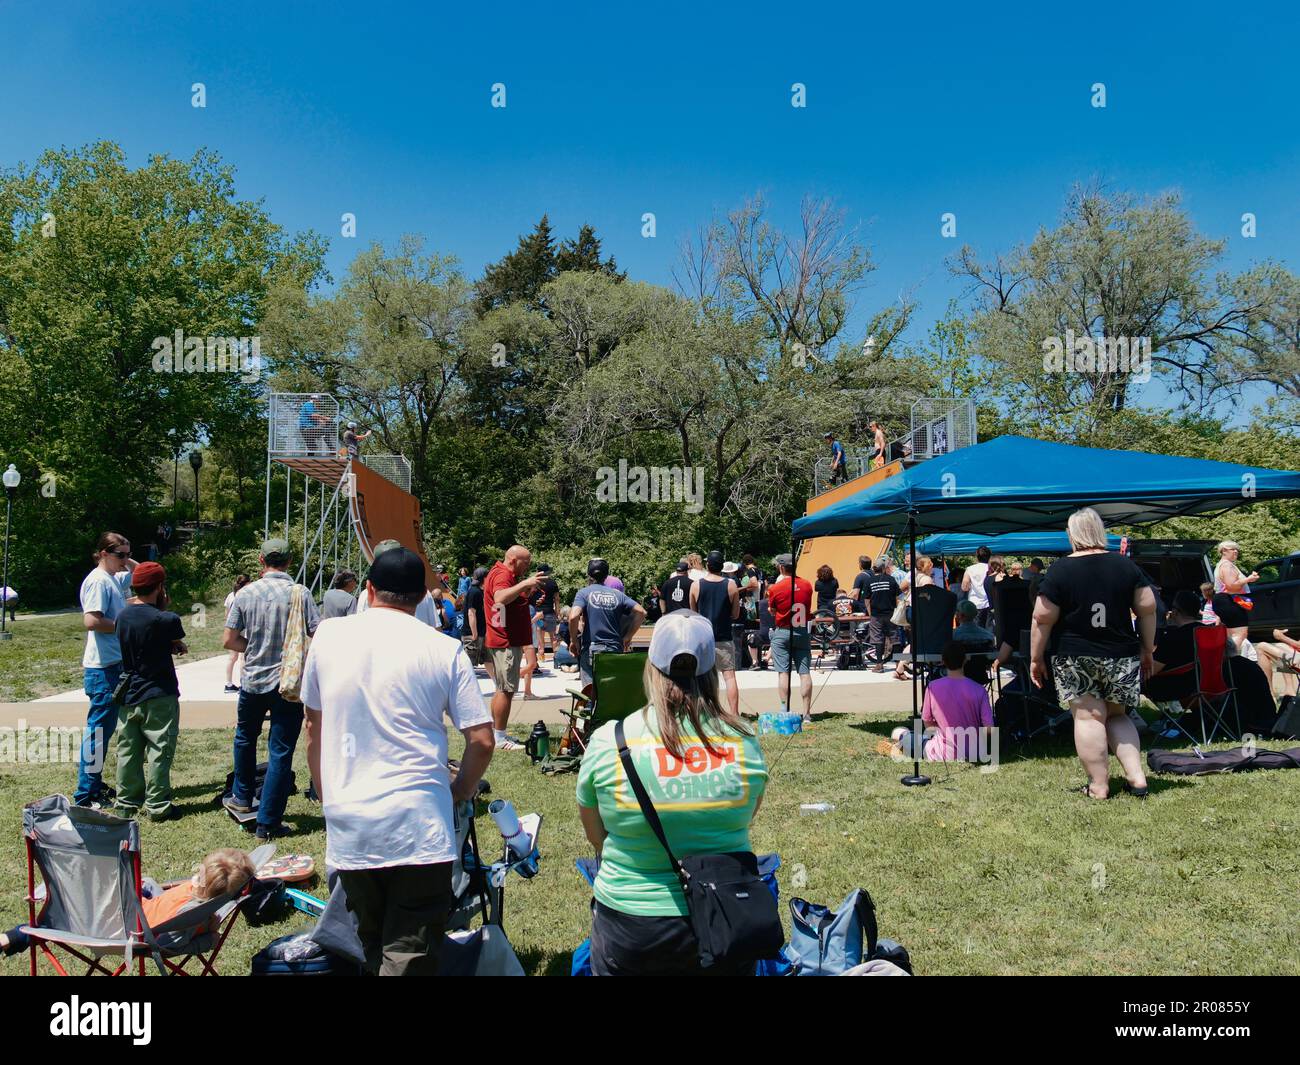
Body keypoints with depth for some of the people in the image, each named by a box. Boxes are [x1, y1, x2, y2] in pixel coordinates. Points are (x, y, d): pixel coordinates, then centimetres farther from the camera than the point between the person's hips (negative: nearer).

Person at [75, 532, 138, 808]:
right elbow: (91, 620, -25)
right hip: (103, 665, -10)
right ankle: (86, 795, 3)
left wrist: (127, 561, 13)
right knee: (99, 726, -4)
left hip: (115, 664, 10)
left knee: (105, 726, 16)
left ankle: (94, 784, 27)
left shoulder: (115, 578, 12)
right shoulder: (98, 580, -14)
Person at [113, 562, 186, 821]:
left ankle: (126, 804, 21)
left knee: (128, 751, 13)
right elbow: (178, 640, 2)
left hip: (128, 695, 6)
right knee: (159, 751, 2)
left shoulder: (123, 616, 3)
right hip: (158, 697, -6)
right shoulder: (164, 619, -17)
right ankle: (157, 806, 6)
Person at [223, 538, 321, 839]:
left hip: (253, 680, 2)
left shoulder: (246, 593, -4)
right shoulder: (300, 593, -9)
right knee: (281, 751, 4)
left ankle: (242, 798, 40)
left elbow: (228, 641, -3)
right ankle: (268, 822, 7)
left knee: (245, 737, 27)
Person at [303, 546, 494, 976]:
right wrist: (461, 790, 13)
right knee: (410, 956, 2)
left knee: (373, 946, 21)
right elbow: (481, 741, -5)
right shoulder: (444, 650, -5)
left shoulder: (328, 635, 3)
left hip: (347, 827, 3)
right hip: (419, 827, -3)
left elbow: (313, 726, 14)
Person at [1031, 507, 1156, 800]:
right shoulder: (1126, 564, 4)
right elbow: (1147, 608, 4)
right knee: (1117, 716, 18)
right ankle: (1136, 776, 9)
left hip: (1074, 658, -4)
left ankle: (1099, 786, 4)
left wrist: (1036, 657, 0)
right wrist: (1147, 649, 14)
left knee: (1088, 717, 1)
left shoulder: (1060, 569, -6)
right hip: (1121, 656, 4)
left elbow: (1043, 618, -8)